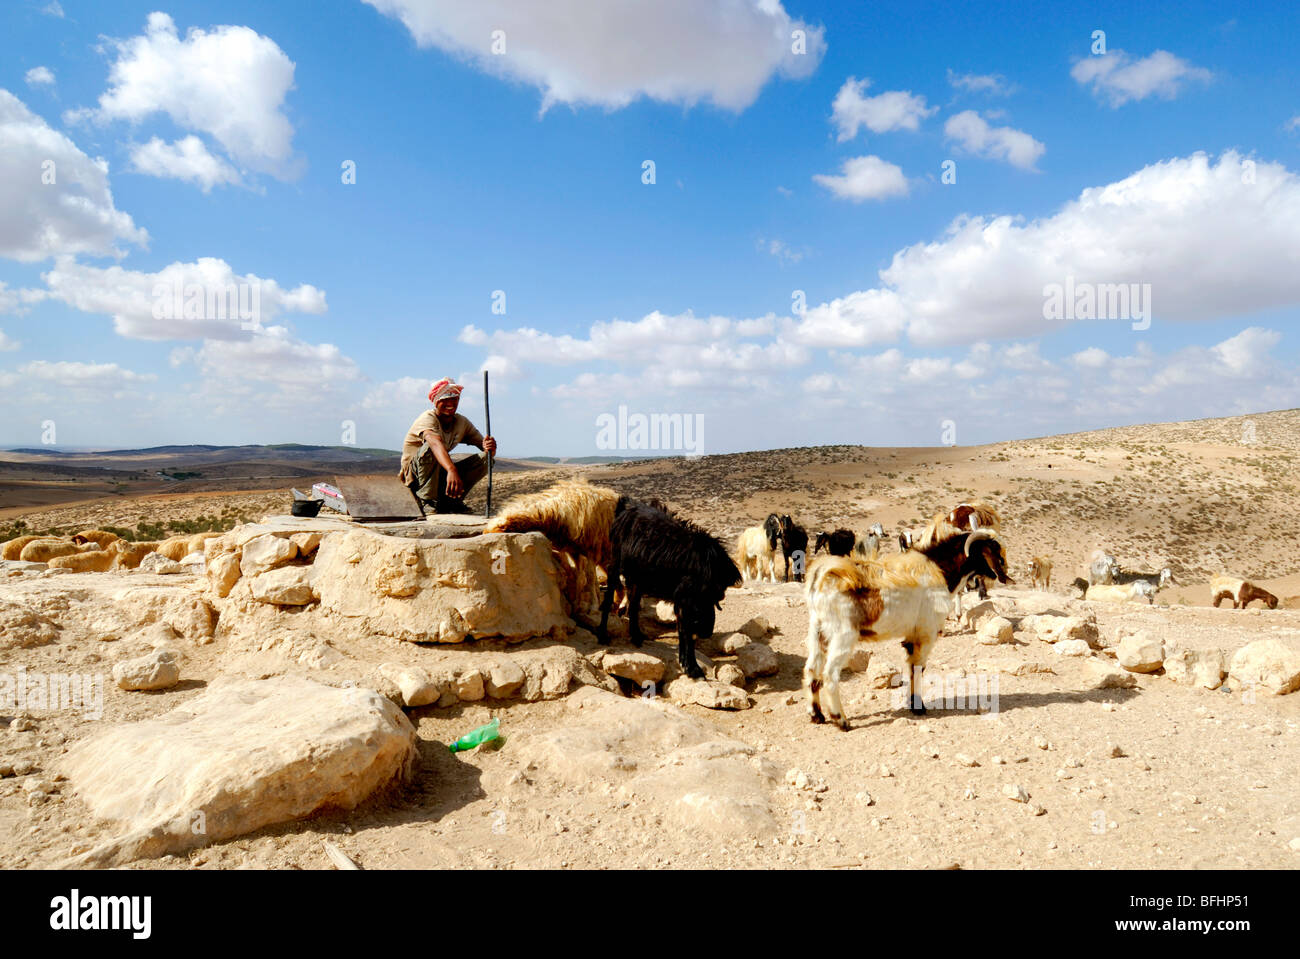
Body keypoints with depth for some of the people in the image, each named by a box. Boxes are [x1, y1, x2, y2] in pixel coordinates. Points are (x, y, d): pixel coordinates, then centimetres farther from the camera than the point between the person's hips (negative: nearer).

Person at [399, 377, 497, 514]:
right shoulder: (428, 419, -23)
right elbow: (436, 443, -45)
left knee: (484, 458, -9)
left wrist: (490, 447, -34)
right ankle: (429, 500, -25)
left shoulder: (462, 422, -2)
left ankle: (451, 498, -6)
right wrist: (452, 470, -63)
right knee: (430, 447, -36)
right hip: (415, 475, -6)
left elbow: (484, 445, -7)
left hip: (441, 472, 6)